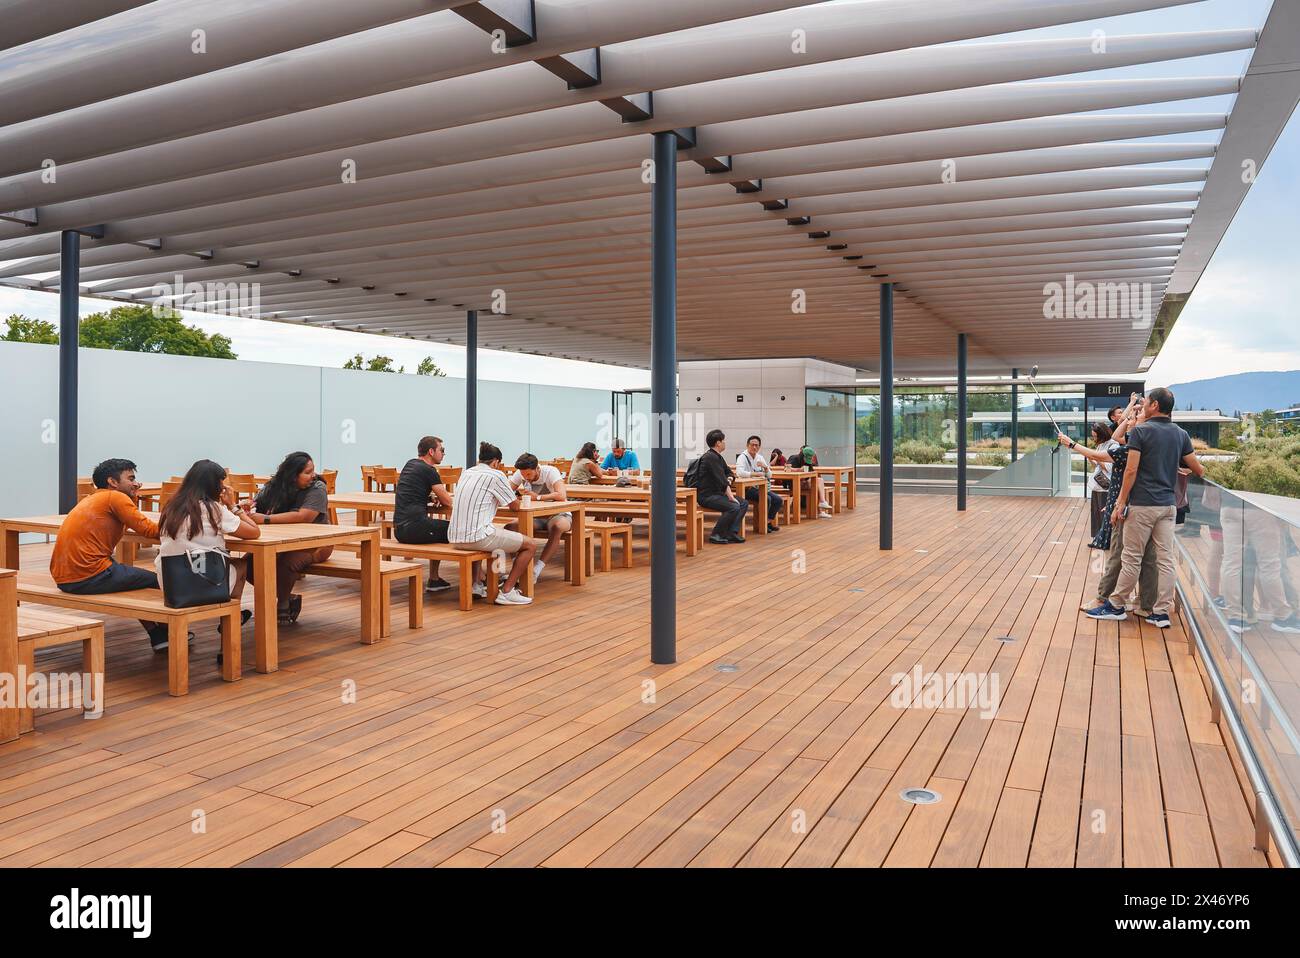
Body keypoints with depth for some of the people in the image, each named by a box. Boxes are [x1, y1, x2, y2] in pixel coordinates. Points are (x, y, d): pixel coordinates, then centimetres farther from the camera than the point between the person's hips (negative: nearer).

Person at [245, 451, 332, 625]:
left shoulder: (317, 489, -13)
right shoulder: (273, 487, 4)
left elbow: (303, 516, -26)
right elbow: (255, 505, 3)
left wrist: (266, 519, -30)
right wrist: (249, 509, -24)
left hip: (314, 544, -5)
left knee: (286, 563, -33)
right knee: (250, 563, -14)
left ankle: (283, 605, -3)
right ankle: (287, 598, 6)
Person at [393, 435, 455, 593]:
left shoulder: (409, 464, 18)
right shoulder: (428, 470, -7)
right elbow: (447, 502, -4)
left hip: (399, 530, 9)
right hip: (415, 527, -9)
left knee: (440, 532, 31)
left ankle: (434, 580, 31)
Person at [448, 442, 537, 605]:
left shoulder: (466, 473, 17)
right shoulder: (495, 475, -5)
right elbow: (515, 507, 4)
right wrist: (514, 499, 26)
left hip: (454, 537, 8)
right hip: (477, 536, -8)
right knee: (531, 545, 2)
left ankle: (476, 584, 33)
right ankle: (506, 592, 1)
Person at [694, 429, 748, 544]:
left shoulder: (717, 456, 16)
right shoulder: (710, 457, -17)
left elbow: (728, 472, 26)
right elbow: (720, 480, -21)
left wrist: (728, 481, 3)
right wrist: (730, 496, -19)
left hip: (717, 493, 10)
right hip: (706, 495, -10)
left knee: (744, 503, 1)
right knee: (734, 507, -27)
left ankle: (731, 533, -7)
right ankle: (716, 535, -16)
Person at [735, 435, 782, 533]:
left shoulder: (760, 457, 13)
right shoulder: (742, 457, -9)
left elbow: (769, 475, 12)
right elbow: (739, 472, -29)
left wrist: (765, 467, -10)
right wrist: (756, 474, -28)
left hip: (760, 488, 8)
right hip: (748, 488, -7)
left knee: (778, 500, -9)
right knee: (766, 499, -28)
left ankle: (769, 521, 6)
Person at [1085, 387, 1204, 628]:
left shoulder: (1139, 431, -9)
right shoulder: (1181, 434, 7)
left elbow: (1131, 471, -13)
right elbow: (1197, 469, 12)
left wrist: (1120, 504, -9)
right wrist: (1203, 471, 37)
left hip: (1141, 505, -5)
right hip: (1168, 505, 5)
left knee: (1131, 559, 2)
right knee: (1165, 560, 6)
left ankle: (1116, 606, 12)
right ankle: (1161, 612, 8)